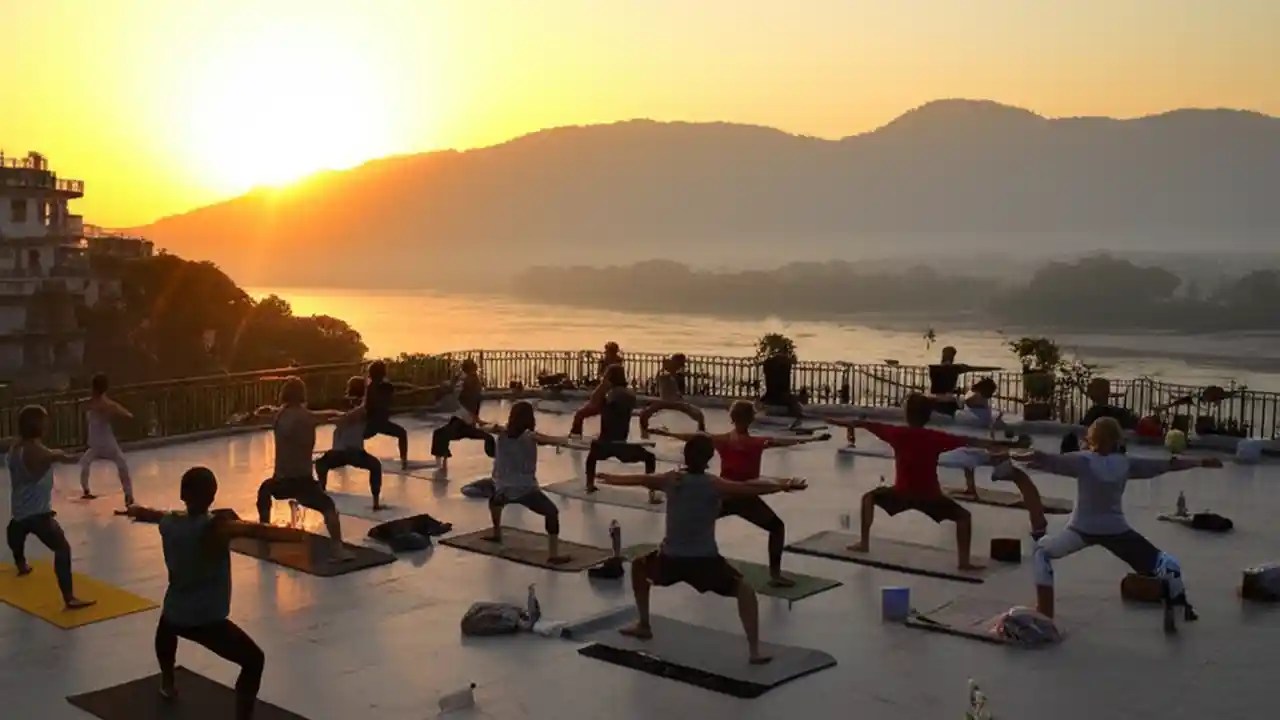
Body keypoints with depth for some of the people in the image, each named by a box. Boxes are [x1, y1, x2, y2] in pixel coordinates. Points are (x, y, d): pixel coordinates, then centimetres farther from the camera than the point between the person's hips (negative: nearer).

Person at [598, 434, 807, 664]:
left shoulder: (670, 480, 5)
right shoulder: (716, 485, -5)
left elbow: (639, 479, 22)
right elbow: (753, 488, -13)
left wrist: (610, 478, 39)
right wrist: (785, 486, -4)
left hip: (670, 559, 3)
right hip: (705, 561, -3)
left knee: (638, 567, 34)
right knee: (745, 591, 8)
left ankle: (643, 626, 38)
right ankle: (754, 651, -5)